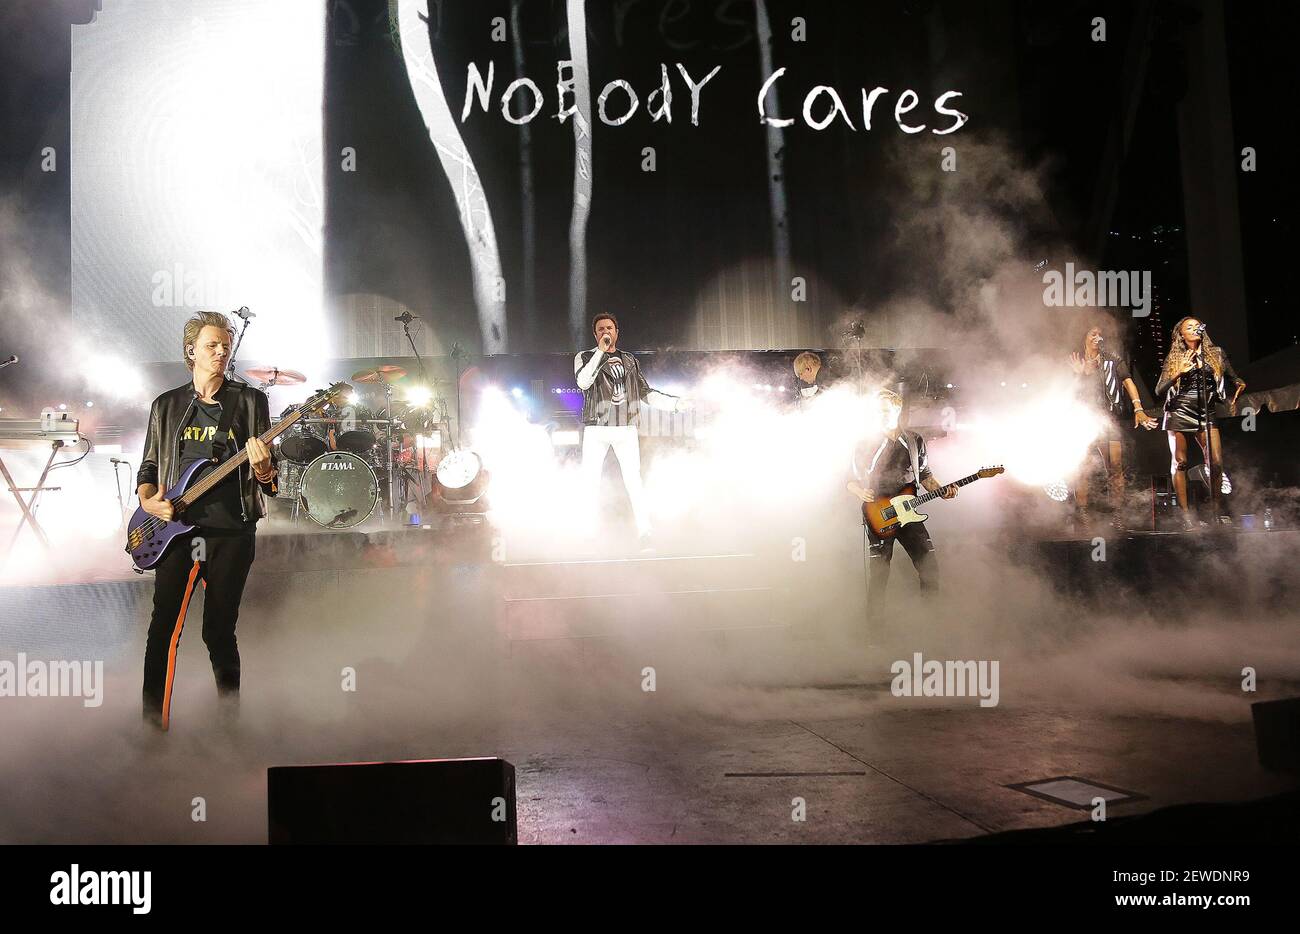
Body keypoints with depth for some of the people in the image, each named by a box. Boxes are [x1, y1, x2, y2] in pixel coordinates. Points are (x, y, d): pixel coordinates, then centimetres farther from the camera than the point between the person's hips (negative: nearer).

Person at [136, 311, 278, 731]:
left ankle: (230, 717, 16)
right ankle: (154, 720, 9)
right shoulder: (166, 405, 12)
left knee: (219, 631, 2)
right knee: (163, 626, -2)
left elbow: (271, 484, 3)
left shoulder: (249, 400, 5)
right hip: (177, 526, 2)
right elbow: (148, 467, 18)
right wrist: (147, 501, -2)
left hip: (231, 530, -2)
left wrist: (262, 467, -20)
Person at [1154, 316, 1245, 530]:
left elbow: (1236, 380, 15)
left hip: (1206, 413, 1)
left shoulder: (1216, 354, 9)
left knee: (1216, 462, -11)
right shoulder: (1174, 359, 5)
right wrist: (1179, 373, -12)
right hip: (1179, 413, -1)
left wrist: (1233, 398, -1)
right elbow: (1159, 391, 0)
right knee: (1180, 463, -3)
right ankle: (1185, 513, 0)